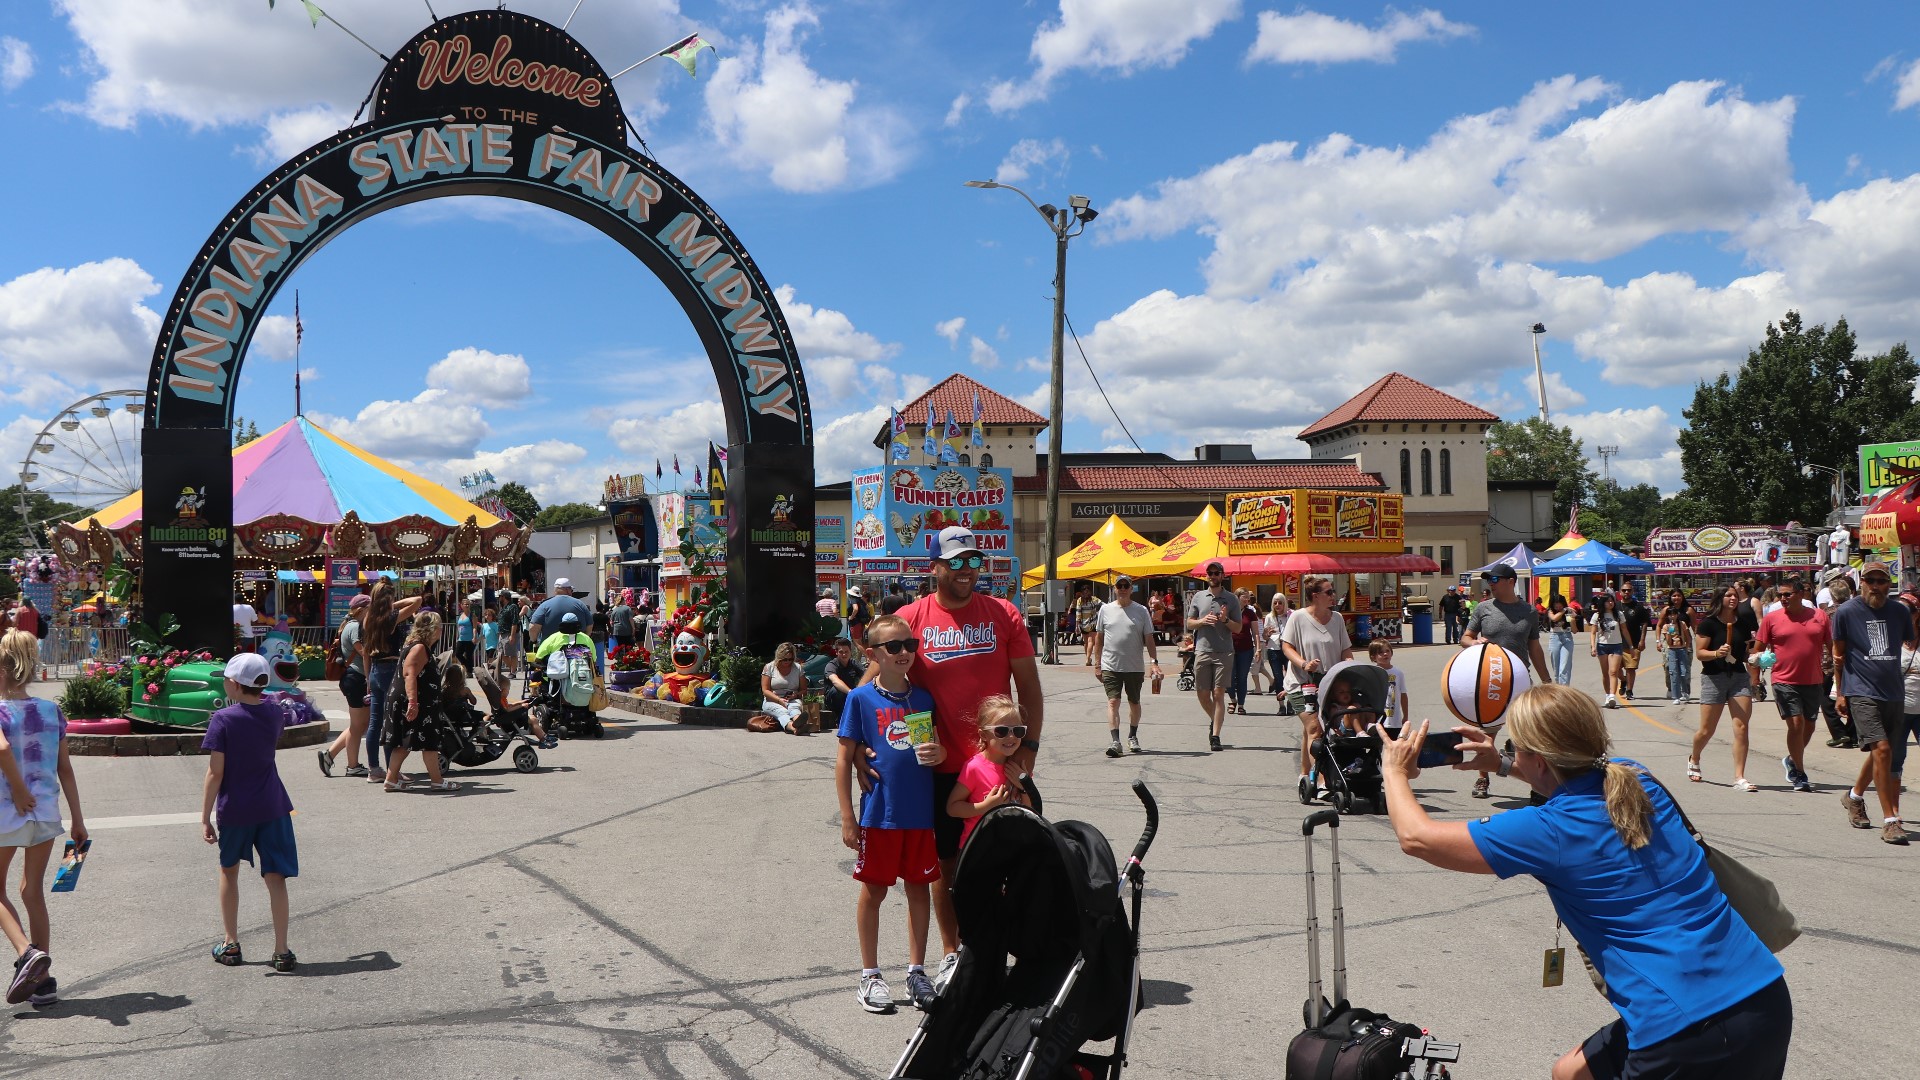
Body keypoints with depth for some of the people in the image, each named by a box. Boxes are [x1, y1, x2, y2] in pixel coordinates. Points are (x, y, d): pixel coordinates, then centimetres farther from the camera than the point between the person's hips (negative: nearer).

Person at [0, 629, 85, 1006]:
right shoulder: (52, 712, 3)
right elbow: (65, 770, 5)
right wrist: (78, 820, 9)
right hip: (47, 813, 4)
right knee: (34, 891, 15)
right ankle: (43, 979, 16)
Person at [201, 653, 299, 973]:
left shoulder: (223, 720, -13)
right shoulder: (275, 715, -1)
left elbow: (215, 773, -13)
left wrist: (205, 817, -8)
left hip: (234, 809, -2)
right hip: (272, 808, 2)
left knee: (229, 872, 19)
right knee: (275, 877, 4)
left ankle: (230, 944, 25)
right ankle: (281, 951, 3)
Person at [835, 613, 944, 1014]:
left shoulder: (924, 698, 5)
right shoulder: (861, 698, -4)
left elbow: (938, 745, 16)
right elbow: (844, 759, -3)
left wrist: (940, 753, -10)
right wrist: (847, 818, -6)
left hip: (920, 812, 3)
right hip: (878, 813, -3)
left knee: (919, 889, 10)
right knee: (873, 890, 7)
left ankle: (917, 972, 22)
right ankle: (870, 974, 21)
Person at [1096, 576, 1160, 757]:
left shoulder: (1141, 611, 2)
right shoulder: (1106, 609, 5)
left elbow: (1149, 639, 3)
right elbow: (1100, 638, 11)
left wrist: (1154, 662, -7)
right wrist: (1098, 664, 11)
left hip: (1135, 667, 1)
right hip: (1110, 666, -1)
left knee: (1134, 702, 13)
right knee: (1113, 701, -11)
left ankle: (1132, 737, 30)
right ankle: (1114, 740, -15)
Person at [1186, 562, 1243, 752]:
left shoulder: (1231, 599, 4)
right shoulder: (1198, 597, 9)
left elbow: (1238, 628, 4)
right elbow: (1189, 624, 11)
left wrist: (1225, 620, -14)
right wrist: (1203, 620, -8)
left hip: (1223, 653, -2)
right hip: (1202, 651, 2)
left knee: (1218, 694, -6)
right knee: (1203, 694, 6)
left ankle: (1215, 736, -3)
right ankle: (1215, 721, 33)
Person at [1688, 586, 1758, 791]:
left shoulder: (1743, 622, 8)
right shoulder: (1708, 623, -6)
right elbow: (1699, 652, -9)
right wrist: (1717, 653, -26)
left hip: (1739, 677, 4)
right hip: (1714, 677, -4)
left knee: (1741, 727, -9)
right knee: (1707, 730, 4)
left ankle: (1739, 778, -7)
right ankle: (1694, 761, 34)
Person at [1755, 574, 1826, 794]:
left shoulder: (1819, 616, 4)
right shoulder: (1771, 618, -2)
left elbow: (1831, 647, 10)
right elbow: (1759, 649, 4)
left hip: (1813, 682, 3)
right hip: (1785, 681, -3)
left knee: (1808, 726, 13)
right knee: (1796, 723, -9)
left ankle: (1792, 760, 38)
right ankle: (1800, 774, 3)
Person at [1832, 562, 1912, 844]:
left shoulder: (1900, 612, 7)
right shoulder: (1846, 612, -3)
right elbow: (1839, 654, 5)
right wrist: (1840, 693, 4)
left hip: (1894, 693, 5)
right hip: (1861, 692, -4)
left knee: (1882, 752, 13)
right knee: (1882, 749, -15)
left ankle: (1855, 797, 39)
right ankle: (1890, 820, -11)